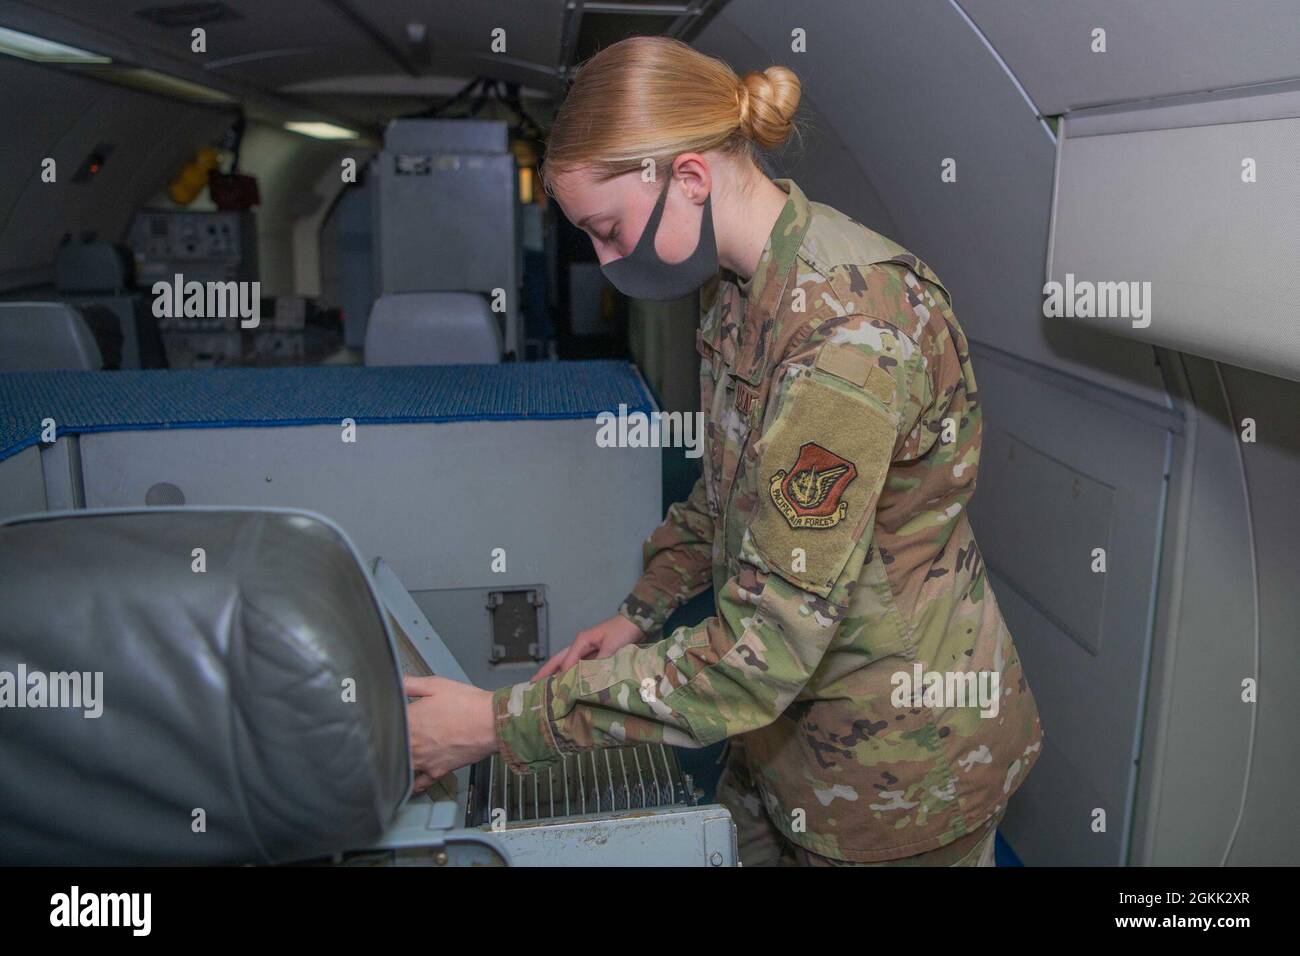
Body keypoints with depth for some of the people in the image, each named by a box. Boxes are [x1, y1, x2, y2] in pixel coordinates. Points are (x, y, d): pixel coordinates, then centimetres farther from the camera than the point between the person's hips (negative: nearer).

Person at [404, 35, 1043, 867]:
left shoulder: (846, 330, -32)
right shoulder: (743, 284, -2)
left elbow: (761, 651, -31)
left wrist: (501, 724, -26)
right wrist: (642, 612, 8)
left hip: (898, 752, -7)